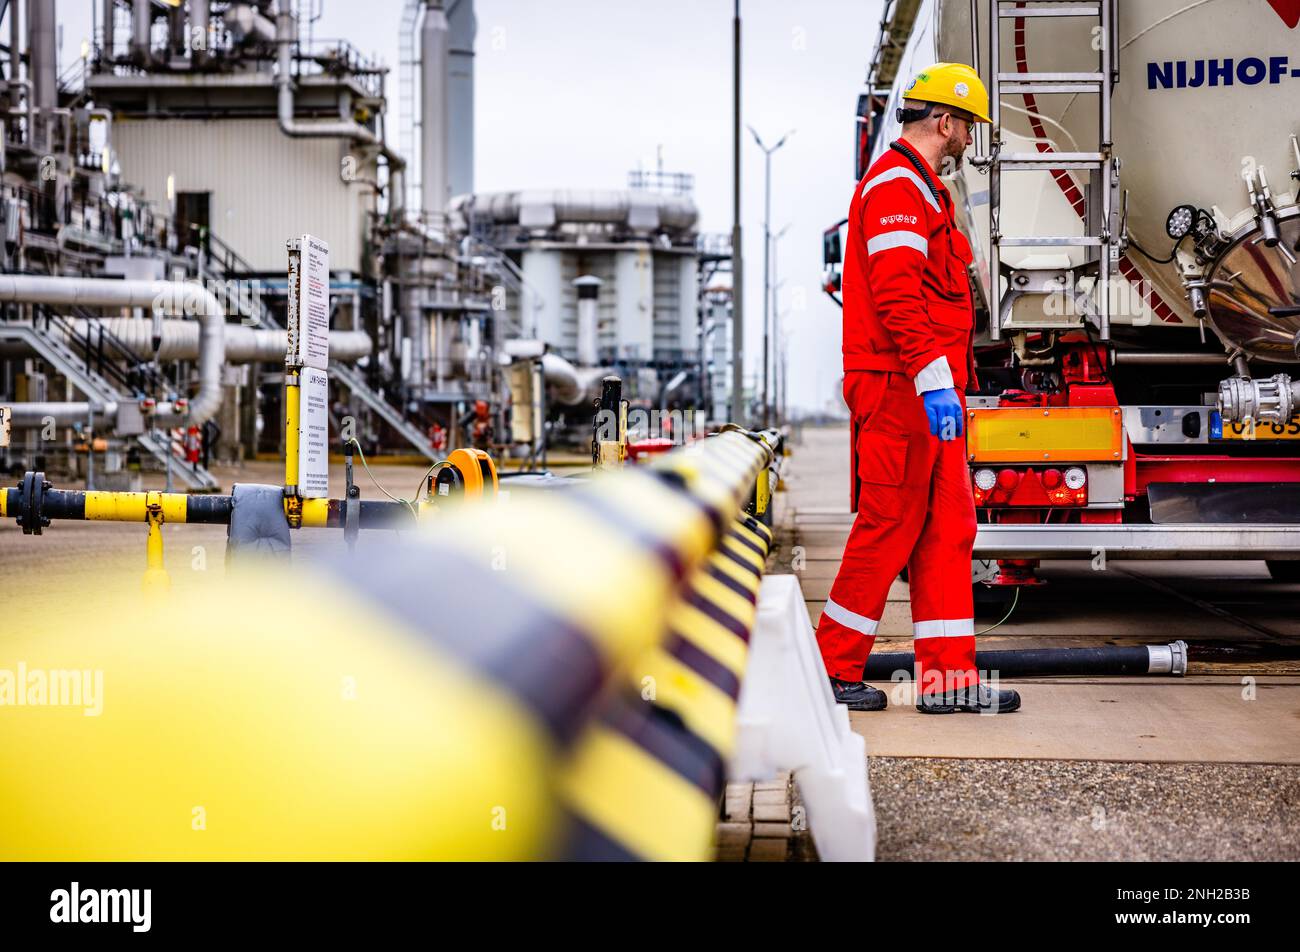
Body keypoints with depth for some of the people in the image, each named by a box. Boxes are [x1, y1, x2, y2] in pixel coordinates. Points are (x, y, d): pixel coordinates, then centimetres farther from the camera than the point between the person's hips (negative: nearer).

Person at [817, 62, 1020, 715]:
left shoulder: (921, 189, 24)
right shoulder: (896, 186, -11)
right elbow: (897, 297, -22)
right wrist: (934, 381, -27)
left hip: (926, 392, 11)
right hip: (900, 390, -11)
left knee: (947, 528, 8)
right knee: (890, 527, -6)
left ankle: (947, 675, 9)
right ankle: (833, 671, 4)